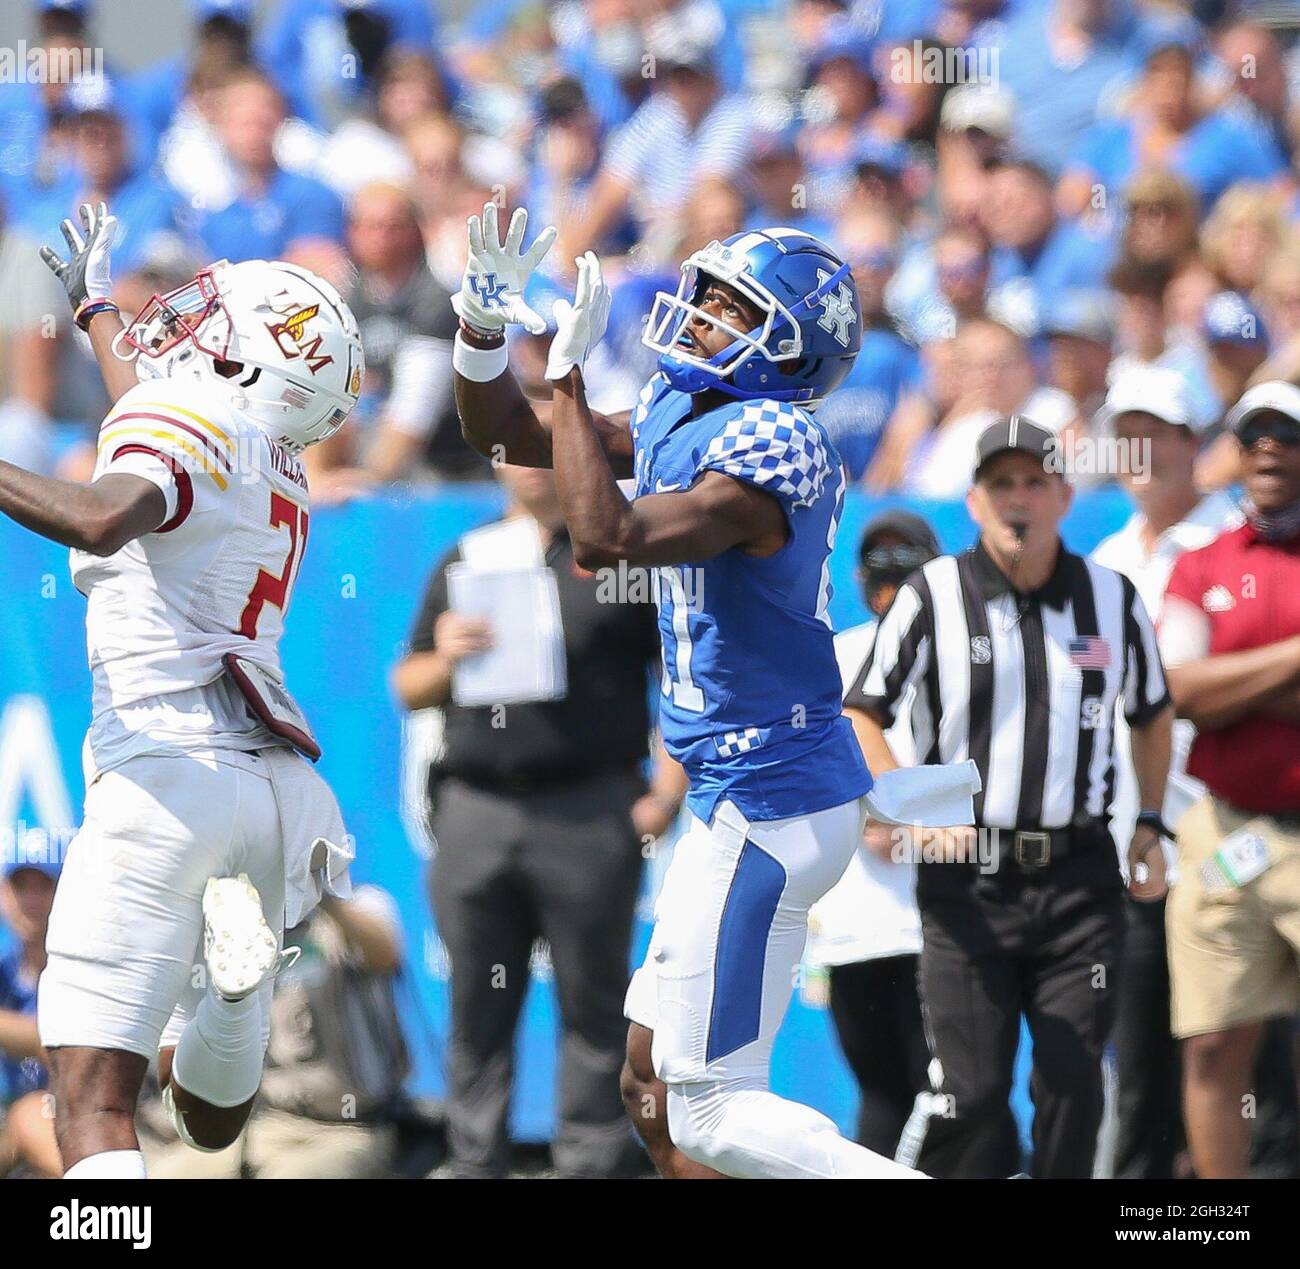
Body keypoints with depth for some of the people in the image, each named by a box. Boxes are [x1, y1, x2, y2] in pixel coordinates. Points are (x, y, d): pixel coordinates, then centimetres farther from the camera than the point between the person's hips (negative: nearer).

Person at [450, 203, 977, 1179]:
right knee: (654, 1092, 14)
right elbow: (503, 436, 16)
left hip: (767, 808, -10)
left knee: (706, 1111, -7)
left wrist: (568, 373, -22)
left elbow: (606, 539, -31)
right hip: (740, 794, 10)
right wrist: (485, 322, -1)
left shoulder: (769, 447, -20)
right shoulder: (676, 416, 8)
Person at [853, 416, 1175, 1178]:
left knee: (1074, 1082, -1)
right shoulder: (933, 597, -1)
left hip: (1080, 878, 2)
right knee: (973, 1093, -4)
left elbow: (1153, 714, 23)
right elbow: (859, 719, 1)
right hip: (968, 878, -2)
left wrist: (1151, 826, 13)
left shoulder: (1112, 598, 7)